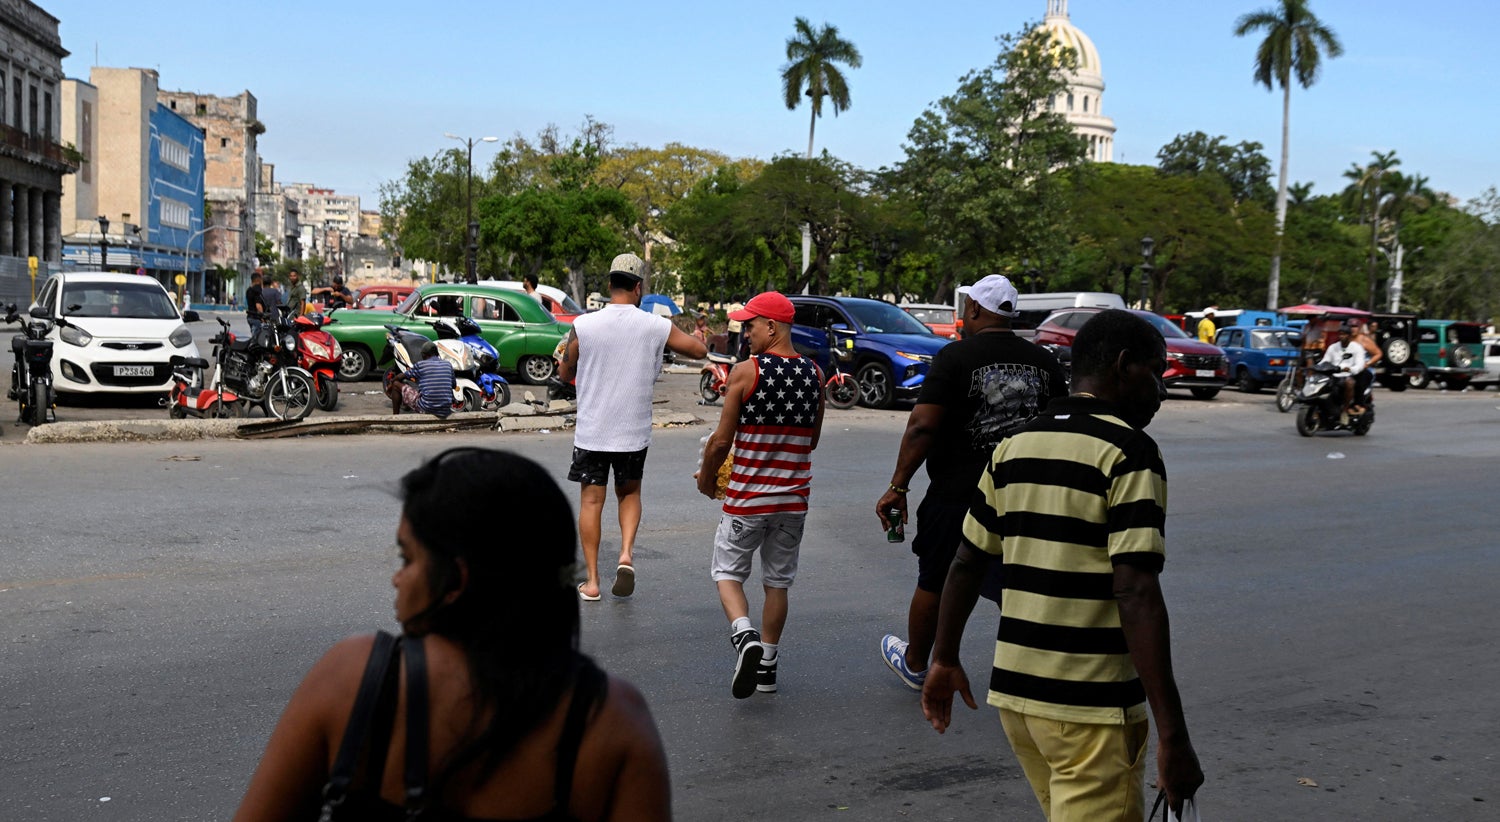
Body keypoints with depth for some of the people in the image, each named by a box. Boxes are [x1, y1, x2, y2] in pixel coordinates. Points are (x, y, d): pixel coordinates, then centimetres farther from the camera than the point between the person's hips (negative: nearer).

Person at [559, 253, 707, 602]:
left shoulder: (584, 325, -8)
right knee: (630, 493, 22)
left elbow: (565, 374, 4)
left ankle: (592, 581, 10)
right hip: (634, 430, 1)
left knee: (591, 501, 9)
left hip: (591, 429, -1)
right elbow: (699, 350, 8)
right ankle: (626, 553, 1)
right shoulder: (656, 326, -7)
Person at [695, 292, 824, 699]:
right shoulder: (815, 374, 1)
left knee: (728, 572, 11)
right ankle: (767, 666, 22)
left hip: (747, 496, -4)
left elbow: (722, 440, -10)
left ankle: (744, 635, -14)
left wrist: (706, 478, 7)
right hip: (794, 497, 4)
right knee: (777, 582, 15)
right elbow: (812, 440, 10)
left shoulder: (746, 372, -13)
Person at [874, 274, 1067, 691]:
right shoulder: (1044, 362, 5)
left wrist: (897, 487, -14)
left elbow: (922, 426, -18)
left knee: (933, 583, 14)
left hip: (957, 496, -4)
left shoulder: (956, 356, -11)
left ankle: (914, 664, 32)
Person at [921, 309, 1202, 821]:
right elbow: (1136, 595, -21)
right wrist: (1172, 733, -21)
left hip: (1014, 689, 7)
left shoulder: (1015, 446, 8)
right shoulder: (1129, 451, -13)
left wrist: (945, 658, 24)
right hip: (1093, 705, -7)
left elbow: (966, 563, 12)